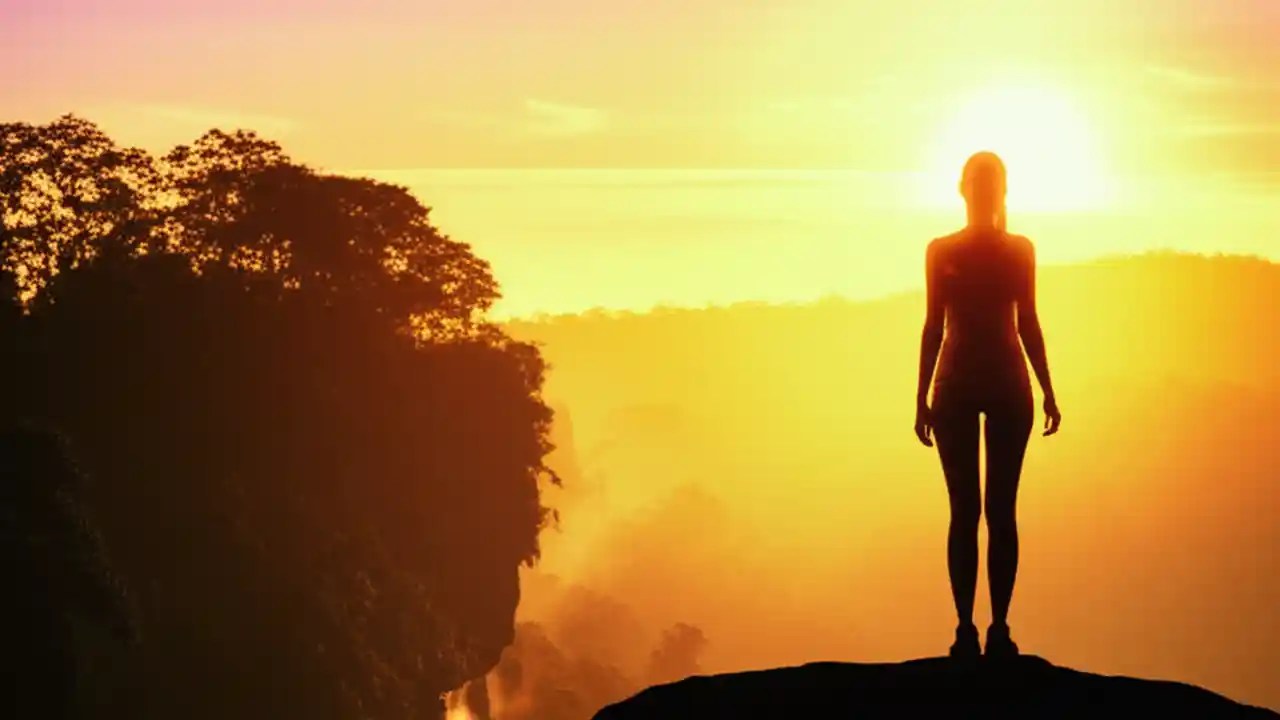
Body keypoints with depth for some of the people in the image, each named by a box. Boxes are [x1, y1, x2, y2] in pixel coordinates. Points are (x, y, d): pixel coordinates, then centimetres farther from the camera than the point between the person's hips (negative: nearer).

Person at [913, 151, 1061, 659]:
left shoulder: (1020, 250, 6)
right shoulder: (941, 251, 5)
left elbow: (1028, 324, 9)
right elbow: (933, 325, 6)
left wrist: (1048, 391, 7)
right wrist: (922, 397, 3)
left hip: (1009, 386, 0)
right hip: (955, 387, 0)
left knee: (1000, 509, -2)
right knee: (965, 509, -2)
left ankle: (999, 627, -2)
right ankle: (966, 627, -2)